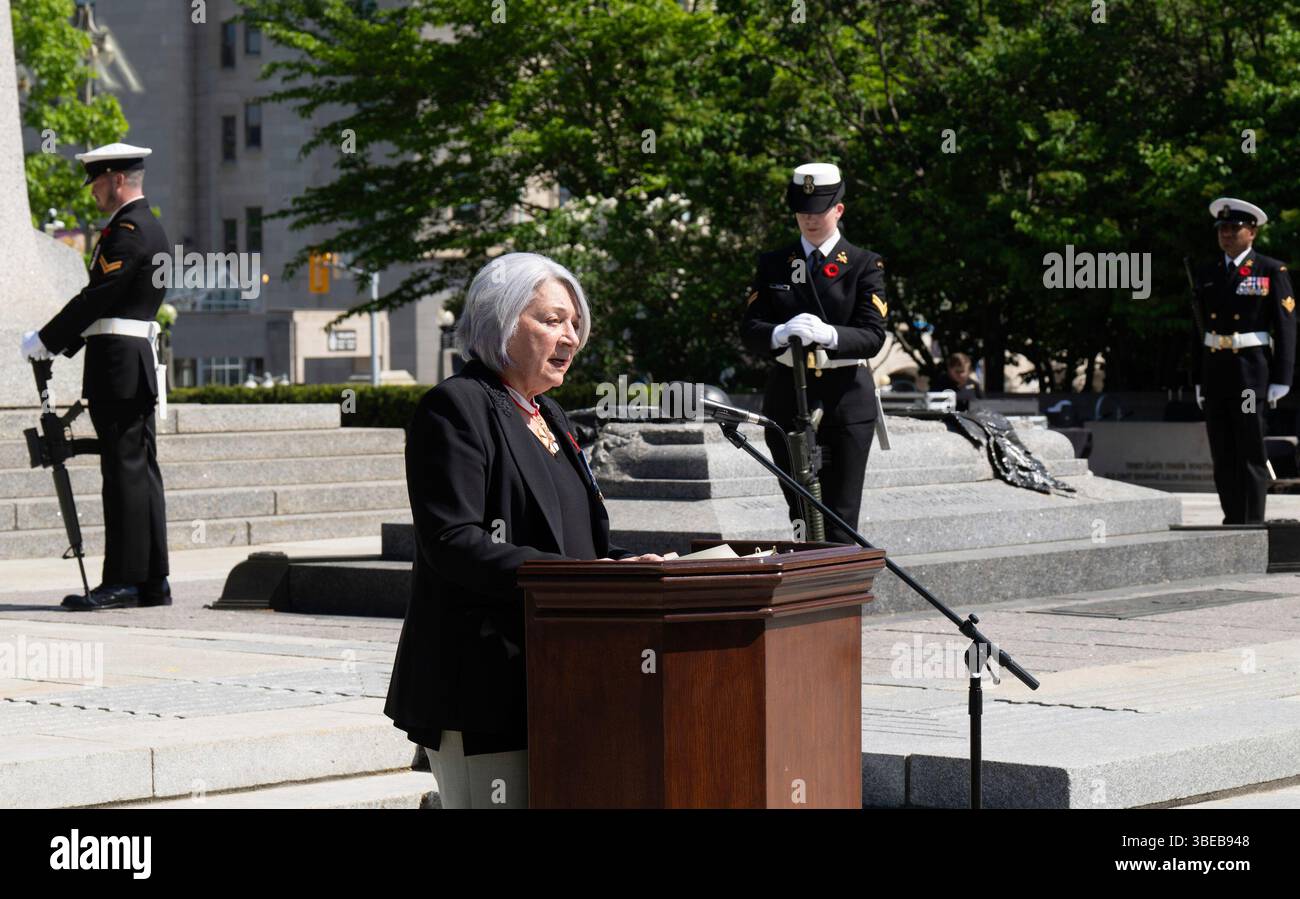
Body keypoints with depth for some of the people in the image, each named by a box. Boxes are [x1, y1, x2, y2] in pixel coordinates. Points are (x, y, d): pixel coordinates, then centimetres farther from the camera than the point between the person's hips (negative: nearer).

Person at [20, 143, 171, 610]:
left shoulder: (128, 230, -13)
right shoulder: (148, 228, 19)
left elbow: (95, 298, -16)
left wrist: (44, 341, -8)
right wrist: (59, 345, 17)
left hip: (118, 366, -10)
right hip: (139, 366, 10)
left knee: (125, 470, -7)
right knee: (140, 470, 9)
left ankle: (122, 581, -6)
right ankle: (152, 581, 12)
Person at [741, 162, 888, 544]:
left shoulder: (865, 265, 4)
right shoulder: (773, 264, 10)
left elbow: (873, 335, -7)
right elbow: (750, 329, 1)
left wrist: (829, 334, -27)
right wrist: (780, 333, -23)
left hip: (847, 397, -2)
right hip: (787, 394, 2)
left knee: (840, 520, -5)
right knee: (800, 513, 6)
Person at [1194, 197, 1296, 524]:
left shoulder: (1272, 272, -1)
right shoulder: (1207, 275, 13)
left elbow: (1286, 328, -4)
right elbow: (1201, 329, 15)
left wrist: (1281, 380, -10)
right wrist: (1199, 380, 11)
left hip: (1251, 371, -5)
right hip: (1214, 370, 5)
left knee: (1250, 452, -5)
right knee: (1222, 454, 8)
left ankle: (1252, 525, -2)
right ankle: (1232, 521, 15)